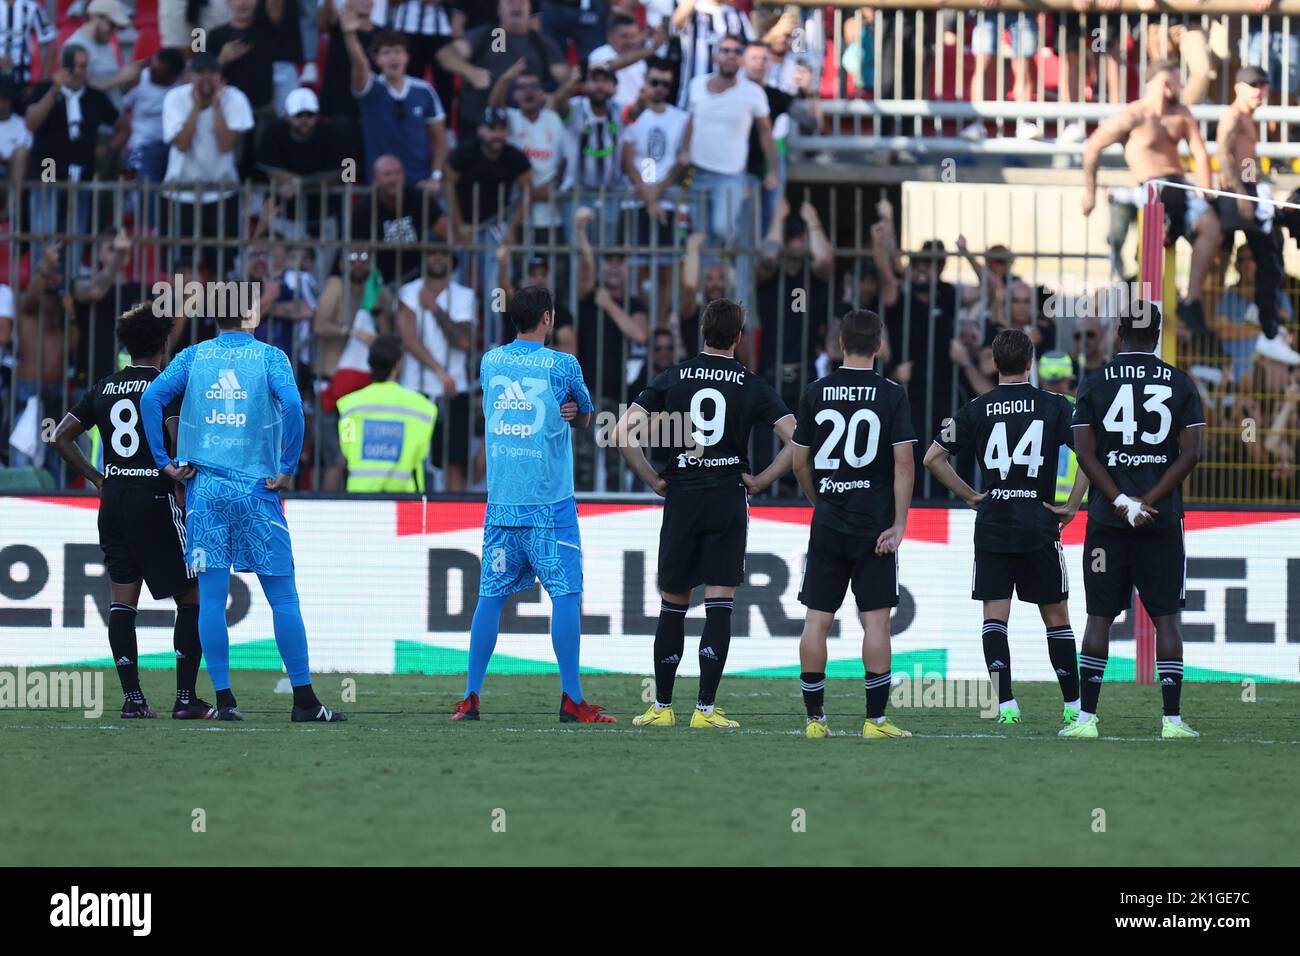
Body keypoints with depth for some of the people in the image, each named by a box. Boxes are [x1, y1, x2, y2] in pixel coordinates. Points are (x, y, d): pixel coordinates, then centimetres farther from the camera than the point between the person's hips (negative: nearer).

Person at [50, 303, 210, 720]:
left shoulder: (103, 388, 10)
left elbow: (62, 436, 9)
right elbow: (176, 436, -22)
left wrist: (97, 478, 14)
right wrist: (182, 486, -11)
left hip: (113, 498, 6)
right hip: (155, 499, -6)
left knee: (123, 598, 8)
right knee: (192, 596, 2)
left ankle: (132, 698, 2)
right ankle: (186, 698, -3)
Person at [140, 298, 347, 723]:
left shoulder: (193, 356, 8)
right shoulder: (269, 357, 0)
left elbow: (151, 398, -3)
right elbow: (292, 405, -16)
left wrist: (164, 461, 2)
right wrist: (287, 468, -7)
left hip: (204, 485, 2)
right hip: (256, 488, -2)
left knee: (211, 596, 3)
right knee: (283, 597, 2)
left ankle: (224, 699, 0)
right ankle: (304, 700, 1)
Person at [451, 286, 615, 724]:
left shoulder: (490, 362, 7)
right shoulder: (562, 366, -7)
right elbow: (585, 417, 9)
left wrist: (560, 413, 6)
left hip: (500, 501, 5)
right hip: (548, 502, -5)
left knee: (491, 595, 7)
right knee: (566, 593, -1)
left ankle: (470, 697, 7)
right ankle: (571, 699, -3)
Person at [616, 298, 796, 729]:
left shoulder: (673, 378, 2)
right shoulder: (752, 386, -1)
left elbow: (624, 432, -4)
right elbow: (795, 440, -8)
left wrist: (654, 480, 4)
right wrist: (759, 481, 1)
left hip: (681, 500, 1)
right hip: (728, 502, -1)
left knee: (672, 606, 11)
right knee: (719, 608, -1)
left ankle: (662, 707, 14)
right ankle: (705, 709, -6)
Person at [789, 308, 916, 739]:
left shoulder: (815, 393, 2)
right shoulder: (891, 395, -4)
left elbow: (800, 463, 6)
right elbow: (904, 464, -9)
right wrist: (898, 525, -6)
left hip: (827, 524, 2)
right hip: (875, 522, -2)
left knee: (817, 619, 6)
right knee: (875, 619, 0)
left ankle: (815, 718, 5)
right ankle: (876, 719, -1)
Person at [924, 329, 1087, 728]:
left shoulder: (976, 410, 3)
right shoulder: (1054, 406, 0)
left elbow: (933, 458, 2)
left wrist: (969, 495, 9)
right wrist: (1072, 505, -2)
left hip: (992, 528, 0)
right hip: (1040, 528, 0)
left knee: (994, 616, 2)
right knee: (1056, 616, 9)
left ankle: (1006, 705, -8)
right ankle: (1073, 706, 11)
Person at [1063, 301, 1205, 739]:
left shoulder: (1095, 386, 1)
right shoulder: (1181, 385, 2)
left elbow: (1085, 453, -6)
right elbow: (1190, 453, -4)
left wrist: (1122, 503, -7)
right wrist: (1148, 502, -7)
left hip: (1108, 520, 0)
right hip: (1163, 520, 0)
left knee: (1100, 616, 4)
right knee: (1166, 617, 4)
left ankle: (1086, 718, 1)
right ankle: (1172, 720, 1)